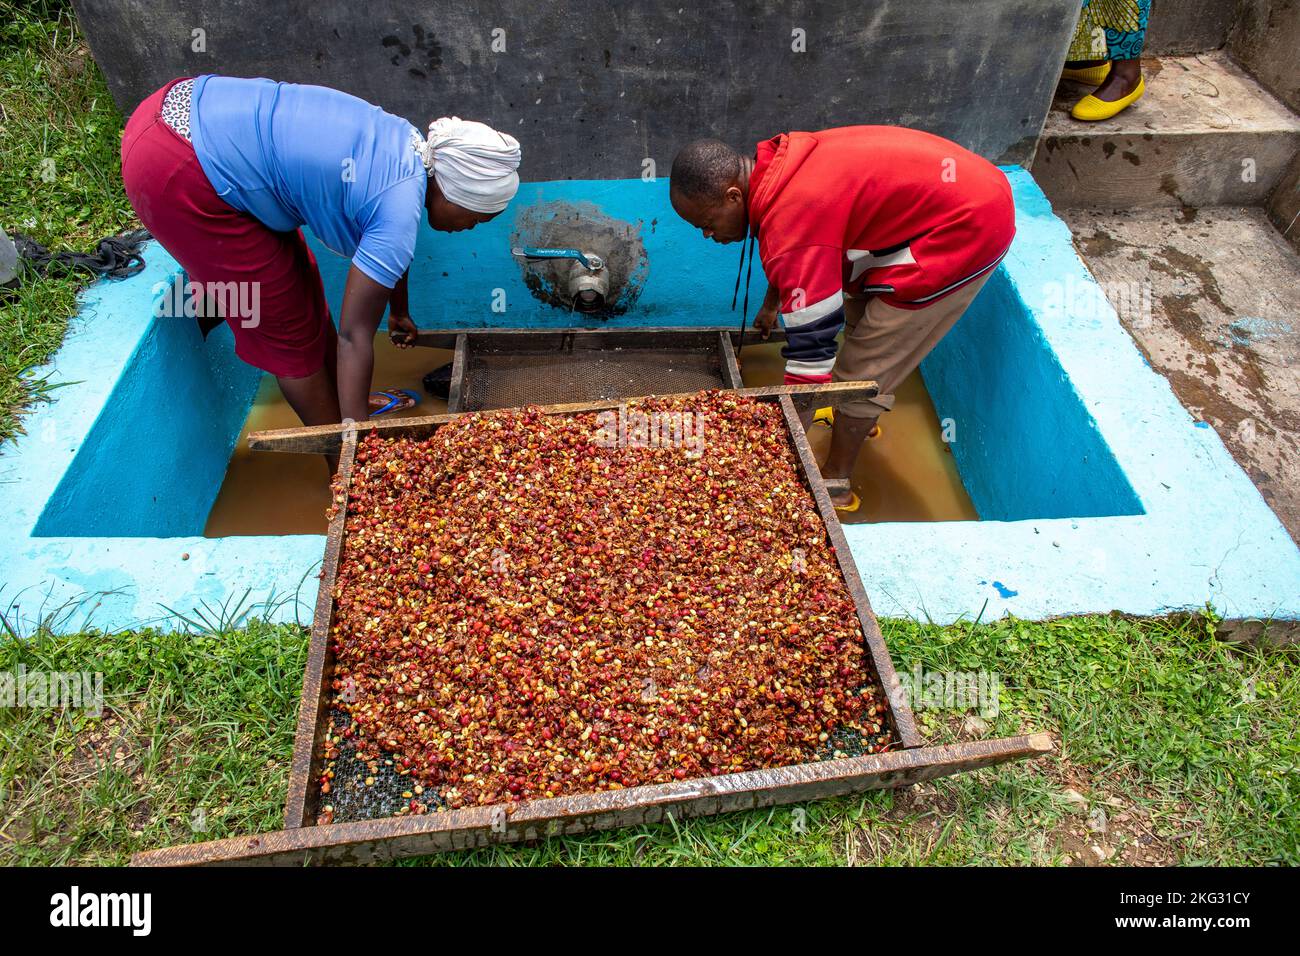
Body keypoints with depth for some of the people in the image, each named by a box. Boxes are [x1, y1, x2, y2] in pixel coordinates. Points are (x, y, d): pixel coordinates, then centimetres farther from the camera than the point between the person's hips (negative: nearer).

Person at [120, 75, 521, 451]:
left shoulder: (409, 146, 5)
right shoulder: (400, 211, -20)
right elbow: (354, 335, -18)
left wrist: (400, 313, 38)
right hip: (177, 174, -9)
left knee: (301, 283, 20)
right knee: (288, 325, 2)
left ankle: (336, 399, 40)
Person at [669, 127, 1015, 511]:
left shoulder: (792, 224, -29)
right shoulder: (775, 161, 0)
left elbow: (811, 351, -26)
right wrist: (772, 304, 37)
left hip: (967, 229, -10)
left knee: (863, 366, -3)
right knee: (859, 312, 26)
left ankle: (835, 484, 11)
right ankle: (861, 416, 45)